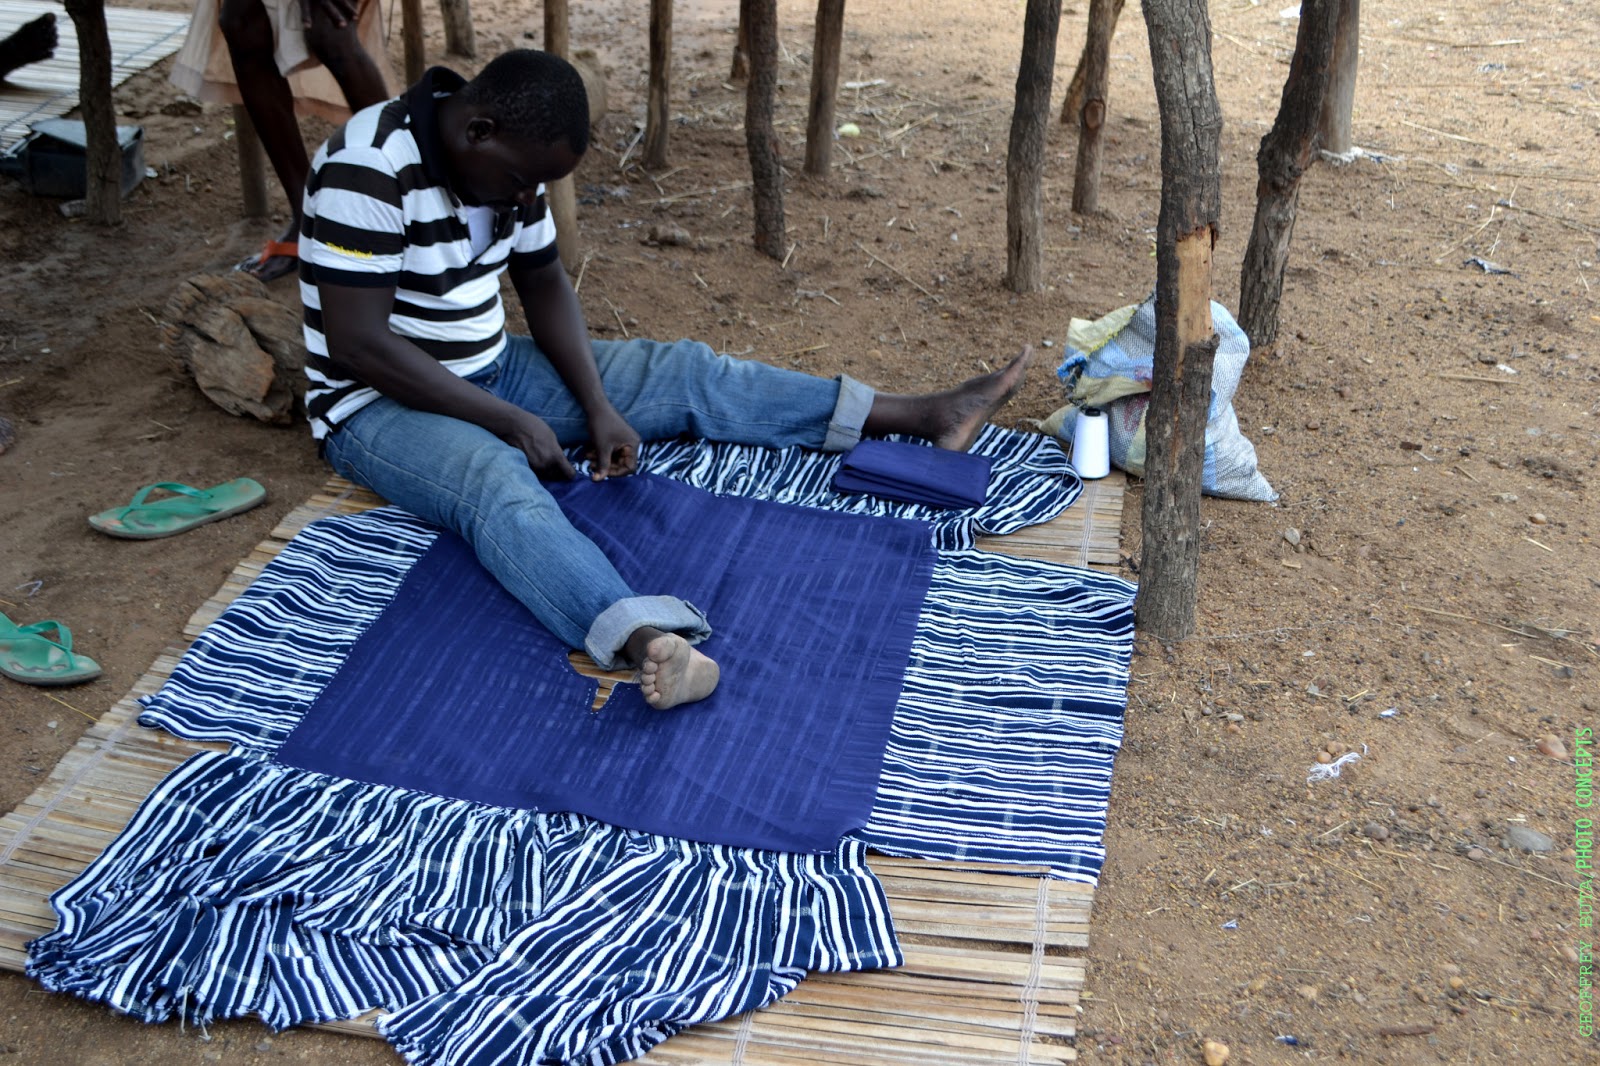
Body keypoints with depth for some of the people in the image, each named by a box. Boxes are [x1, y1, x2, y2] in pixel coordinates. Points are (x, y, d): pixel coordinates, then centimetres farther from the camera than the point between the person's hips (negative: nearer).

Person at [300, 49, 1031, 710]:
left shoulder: (502, 159, -2)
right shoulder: (369, 169, -26)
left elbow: (544, 284, 6)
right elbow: (358, 344, -28)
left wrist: (598, 406, -9)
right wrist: (512, 422, -25)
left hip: (487, 372, 8)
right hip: (377, 404, -7)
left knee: (684, 375, -1)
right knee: (499, 482, -40)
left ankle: (924, 417, 0)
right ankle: (646, 640, -67)